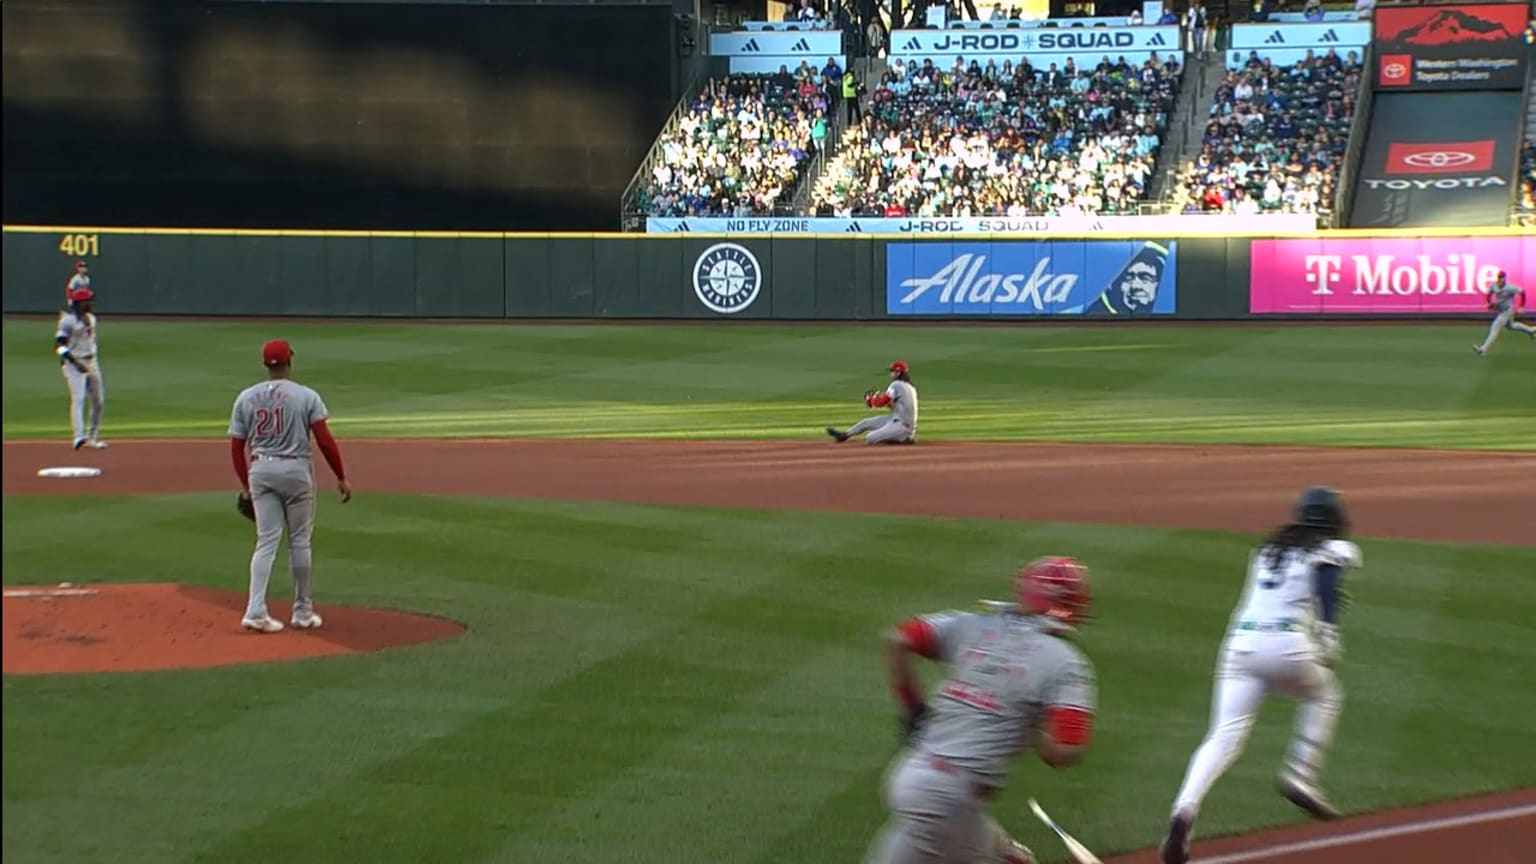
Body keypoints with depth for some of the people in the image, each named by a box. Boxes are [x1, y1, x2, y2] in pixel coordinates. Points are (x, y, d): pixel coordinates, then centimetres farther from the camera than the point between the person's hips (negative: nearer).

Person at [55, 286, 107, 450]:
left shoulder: (91, 318, 12)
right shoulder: (68, 320, -13)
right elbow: (59, 345, -18)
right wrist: (75, 362, -25)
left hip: (92, 362, 8)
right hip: (74, 363, -8)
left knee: (98, 401, 8)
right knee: (78, 398, -20)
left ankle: (92, 437, 19)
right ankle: (79, 436, -31)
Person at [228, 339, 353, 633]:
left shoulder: (246, 398, 3)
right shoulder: (306, 396, -6)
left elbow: (237, 446, 4)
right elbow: (324, 440, -11)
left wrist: (245, 485, 15)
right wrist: (341, 478, -4)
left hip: (260, 470, 3)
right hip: (296, 470, -3)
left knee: (266, 541, 4)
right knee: (299, 541, 9)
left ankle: (256, 611, -9)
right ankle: (303, 612, 17)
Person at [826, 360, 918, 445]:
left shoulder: (897, 385, -14)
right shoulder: (910, 388, 15)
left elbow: (880, 402, -12)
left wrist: (871, 398, 9)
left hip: (900, 425, -10)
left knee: (869, 439, -20)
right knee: (866, 422, 16)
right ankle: (843, 435, 32)